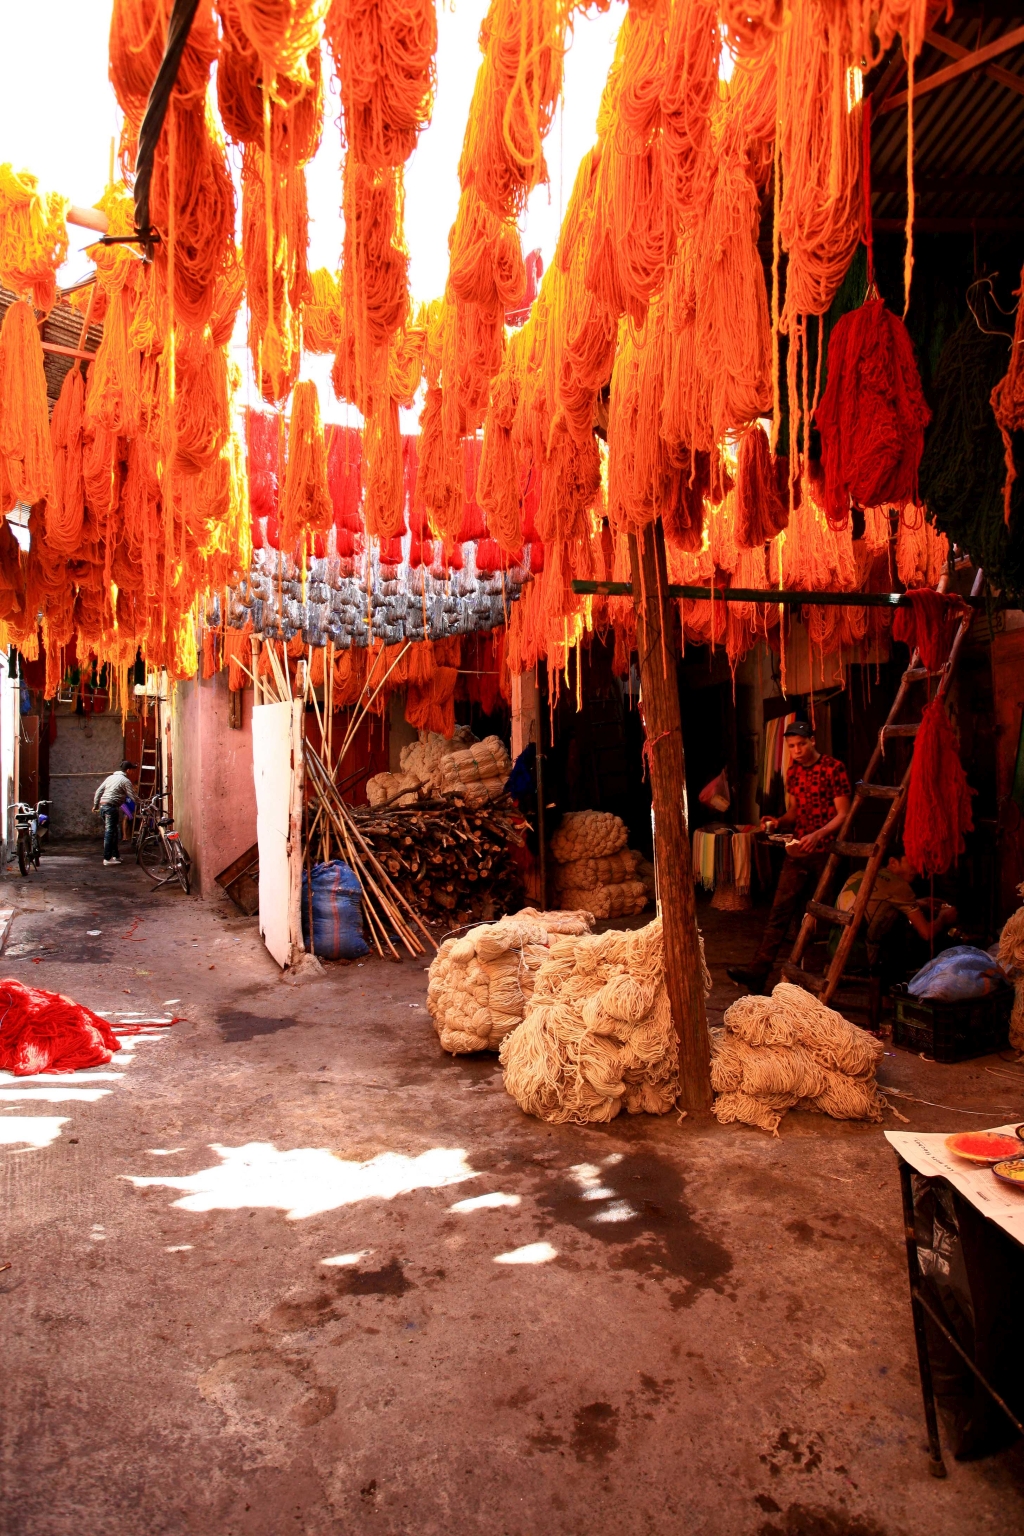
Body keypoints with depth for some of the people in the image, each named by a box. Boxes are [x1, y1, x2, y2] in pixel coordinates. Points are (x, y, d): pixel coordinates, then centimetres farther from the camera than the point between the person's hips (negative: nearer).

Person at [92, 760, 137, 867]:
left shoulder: (110, 777, 19)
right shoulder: (125, 780, -4)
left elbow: (98, 792, 19)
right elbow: (132, 796, -9)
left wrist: (95, 805, 25)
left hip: (102, 806, 8)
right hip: (111, 807, -8)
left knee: (111, 831, 15)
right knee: (110, 832, -7)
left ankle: (114, 855, 21)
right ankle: (107, 858, -7)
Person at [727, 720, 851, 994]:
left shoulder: (833, 768, -8)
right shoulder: (793, 772, 12)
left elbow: (843, 815, -11)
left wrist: (817, 835, -25)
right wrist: (779, 822, 0)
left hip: (826, 851, -5)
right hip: (798, 849, 6)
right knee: (780, 910, -2)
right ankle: (757, 971, -7)